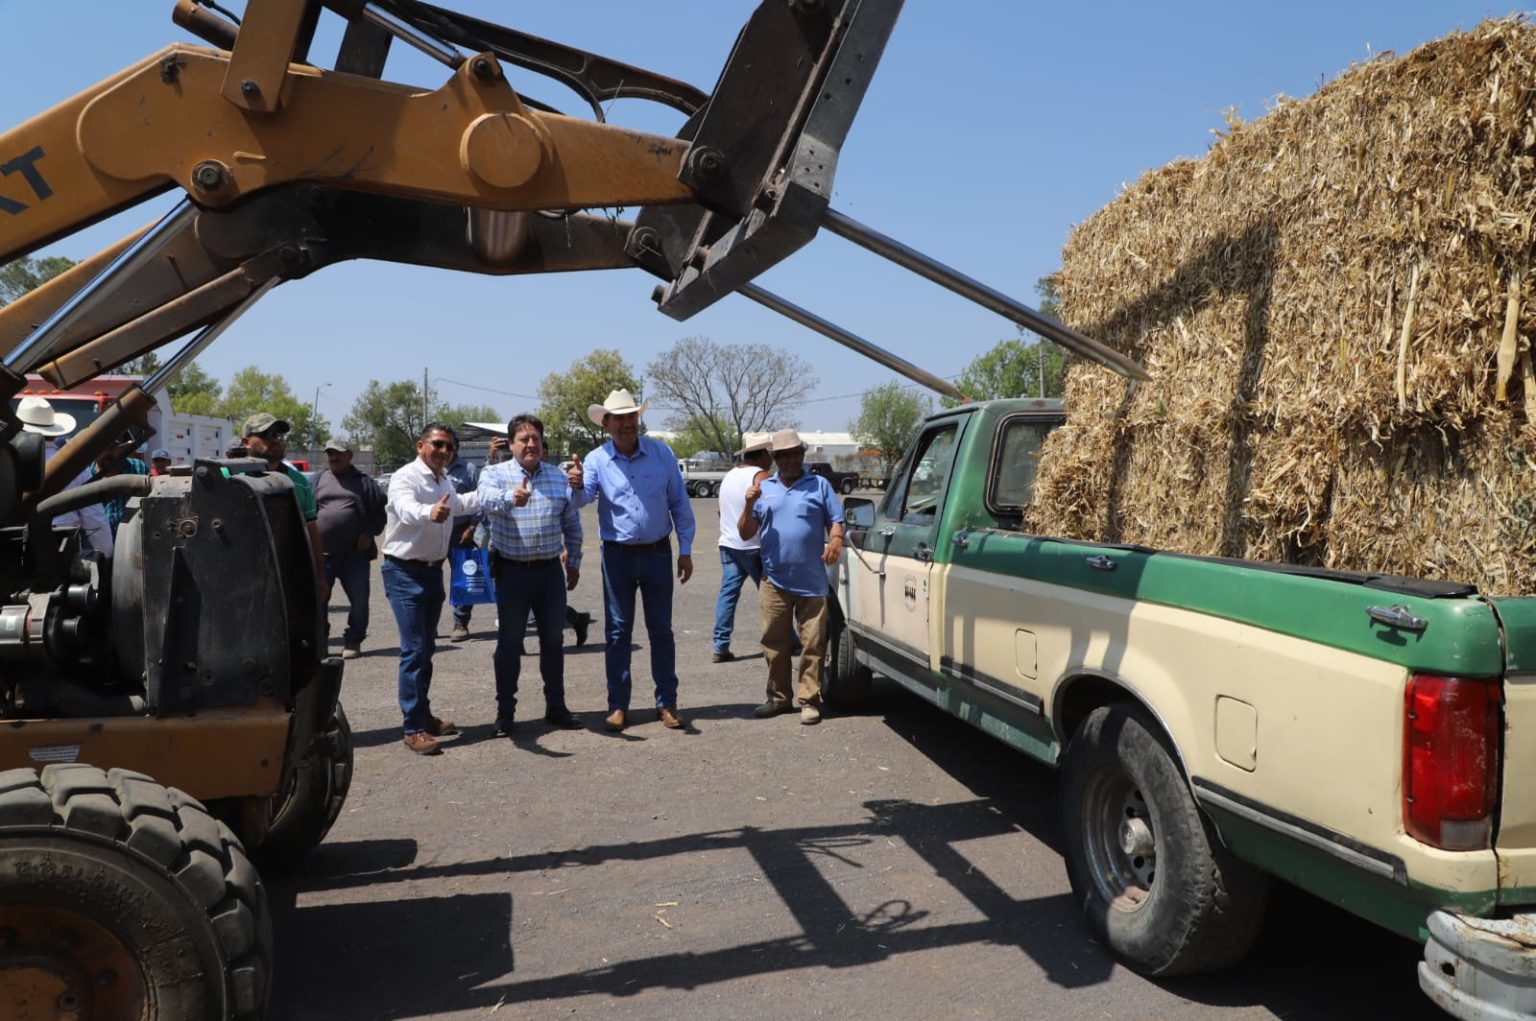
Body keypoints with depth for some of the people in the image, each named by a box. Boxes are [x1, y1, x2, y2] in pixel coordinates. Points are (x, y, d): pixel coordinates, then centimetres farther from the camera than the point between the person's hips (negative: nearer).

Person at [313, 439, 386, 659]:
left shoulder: (364, 483, 7)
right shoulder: (317, 481, 12)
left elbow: (380, 512, 7)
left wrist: (369, 533, -6)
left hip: (354, 552, -1)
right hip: (321, 552, 1)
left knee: (359, 598, -2)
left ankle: (353, 641, 12)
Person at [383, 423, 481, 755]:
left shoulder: (445, 482, 12)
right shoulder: (405, 477, -16)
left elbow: (462, 504, 34)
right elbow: (406, 508, -39)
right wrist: (430, 512, -59)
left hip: (433, 570, 9)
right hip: (405, 571, -8)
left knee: (427, 649, 16)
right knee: (414, 650, -12)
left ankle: (424, 715, 28)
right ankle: (414, 728, -7)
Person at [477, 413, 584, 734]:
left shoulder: (558, 476, 8)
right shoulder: (495, 473, -5)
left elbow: (572, 524, 15)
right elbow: (486, 499, -29)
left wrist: (574, 561, 14)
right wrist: (510, 497, -50)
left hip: (550, 570, 3)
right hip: (512, 571, -3)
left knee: (553, 640, 11)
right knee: (509, 642, 4)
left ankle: (556, 706, 24)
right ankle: (505, 712, 15)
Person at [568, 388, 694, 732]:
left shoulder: (661, 453, -2)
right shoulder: (597, 460, -5)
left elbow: (679, 503, 3)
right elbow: (583, 498, -22)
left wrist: (685, 550, 0)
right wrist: (577, 486, -45)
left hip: (658, 553, 1)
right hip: (618, 556, -1)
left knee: (661, 630, 8)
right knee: (617, 630, 5)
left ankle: (667, 703, 17)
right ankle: (618, 705, 14)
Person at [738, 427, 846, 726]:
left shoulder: (819, 485, 7)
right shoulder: (763, 488, 12)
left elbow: (836, 520, 5)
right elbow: (745, 533, 10)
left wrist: (836, 540, -17)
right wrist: (749, 505, -8)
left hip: (812, 583, -2)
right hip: (774, 581, 2)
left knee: (812, 644, 0)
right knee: (774, 643, 8)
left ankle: (810, 700, 7)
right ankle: (778, 697, 20)